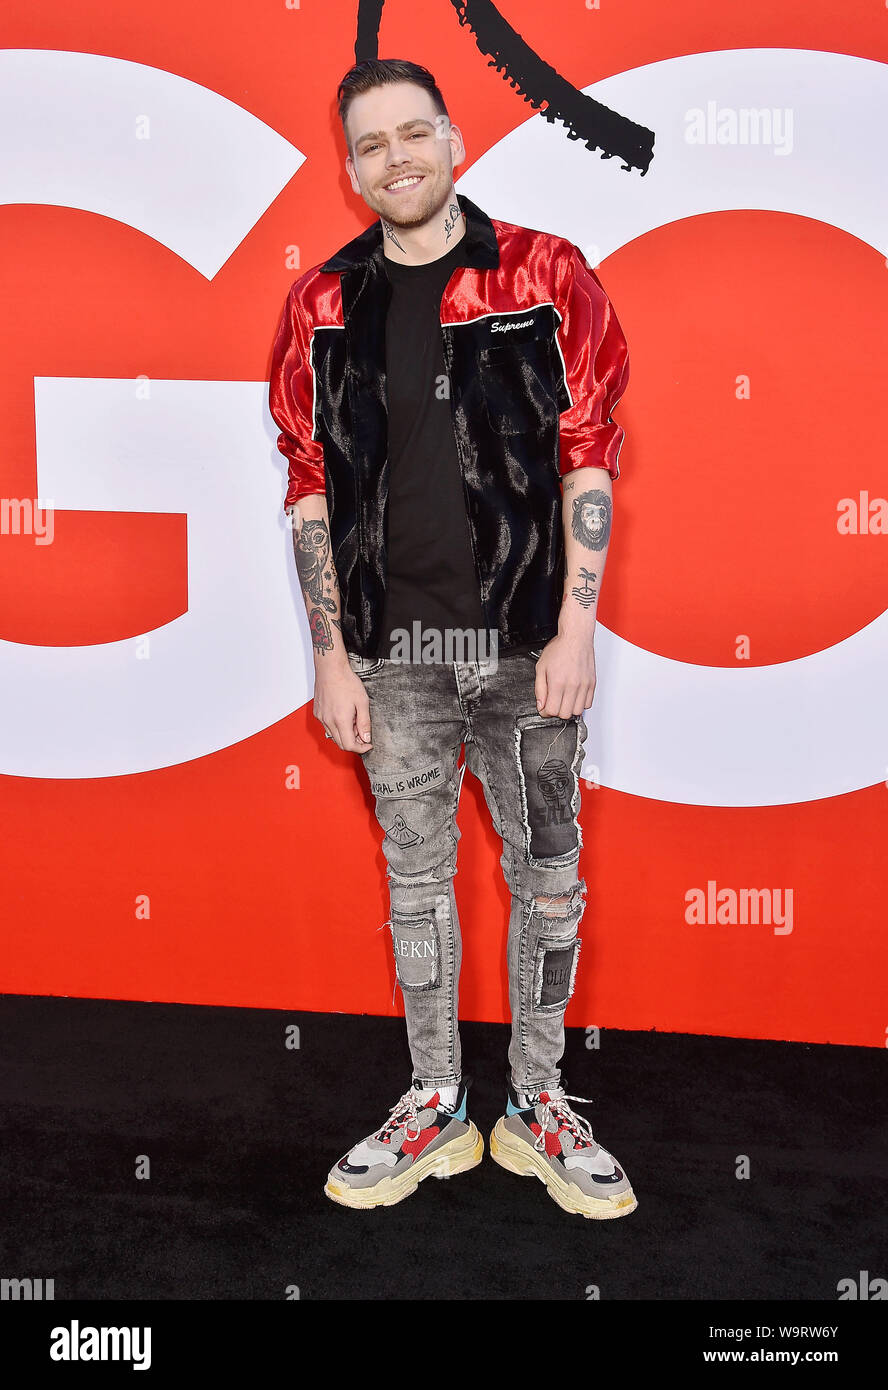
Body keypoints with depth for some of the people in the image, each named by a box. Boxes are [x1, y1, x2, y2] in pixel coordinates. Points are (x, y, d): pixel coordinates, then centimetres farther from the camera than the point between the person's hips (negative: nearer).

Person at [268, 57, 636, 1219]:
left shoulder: (547, 278, 1)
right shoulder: (322, 307, 6)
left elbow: (588, 460, -2)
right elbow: (311, 489, 6)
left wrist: (576, 628, -9)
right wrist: (332, 656, 1)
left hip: (525, 642, -1)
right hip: (396, 652, 2)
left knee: (548, 877, 7)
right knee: (417, 880, 11)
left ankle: (537, 1103, 27)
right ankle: (436, 1107, 29)